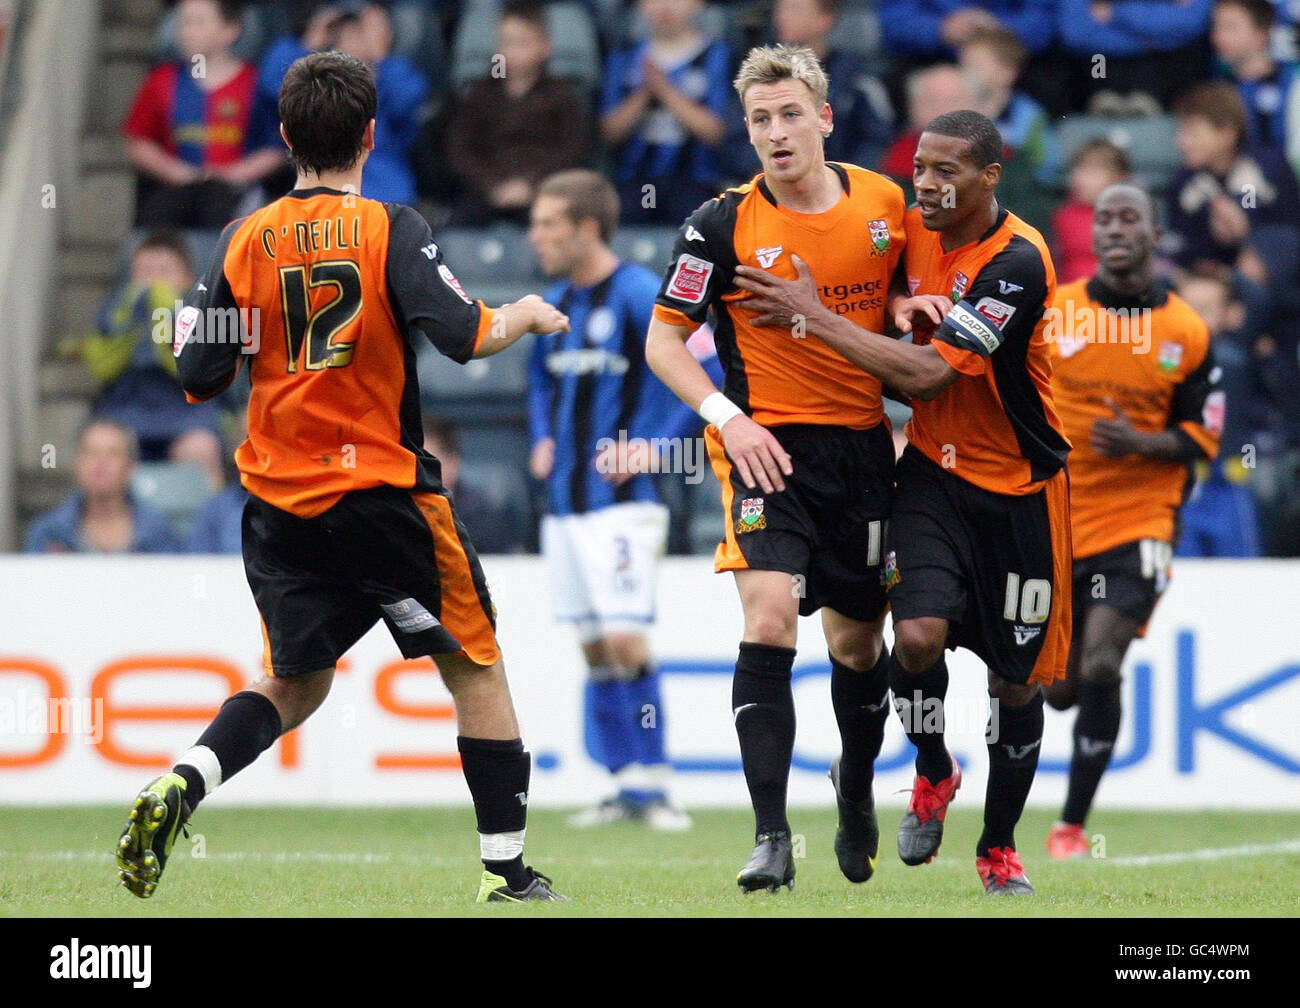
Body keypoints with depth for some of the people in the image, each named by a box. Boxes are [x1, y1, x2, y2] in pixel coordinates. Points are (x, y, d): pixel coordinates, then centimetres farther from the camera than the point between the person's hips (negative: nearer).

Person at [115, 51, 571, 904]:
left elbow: (198, 378, 1)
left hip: (278, 504, 4)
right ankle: (508, 873, 9)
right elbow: (463, 337, -17)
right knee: (476, 667, 10)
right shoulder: (391, 229, -9)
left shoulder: (245, 241, 1)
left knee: (294, 683, 18)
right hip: (384, 492, -4)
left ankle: (179, 786, -7)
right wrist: (525, 316, 3)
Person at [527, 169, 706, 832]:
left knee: (625, 640, -13)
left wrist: (649, 443, -17)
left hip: (620, 503, -8)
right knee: (595, 647, 8)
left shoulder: (637, 295, -10)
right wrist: (543, 439, 14)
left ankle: (653, 784, -6)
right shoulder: (555, 303, 13)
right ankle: (627, 785, 13)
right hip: (565, 502, 8)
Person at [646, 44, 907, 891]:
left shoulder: (884, 202, 1)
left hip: (863, 443, 4)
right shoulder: (724, 225, -9)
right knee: (770, 616, -21)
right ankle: (771, 837, -21)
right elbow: (664, 339, -3)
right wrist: (728, 418, -15)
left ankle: (856, 789, 43)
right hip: (769, 446, -4)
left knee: (859, 637, 14)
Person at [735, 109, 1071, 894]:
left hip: (1017, 487, -4)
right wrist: (898, 309, -5)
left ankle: (1000, 846, 26)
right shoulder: (915, 229, -2)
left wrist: (813, 314, -22)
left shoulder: (1017, 263, -22)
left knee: (1018, 679, 5)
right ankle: (932, 773, 10)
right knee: (919, 633, -20)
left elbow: (926, 375, -26)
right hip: (934, 469, 4)